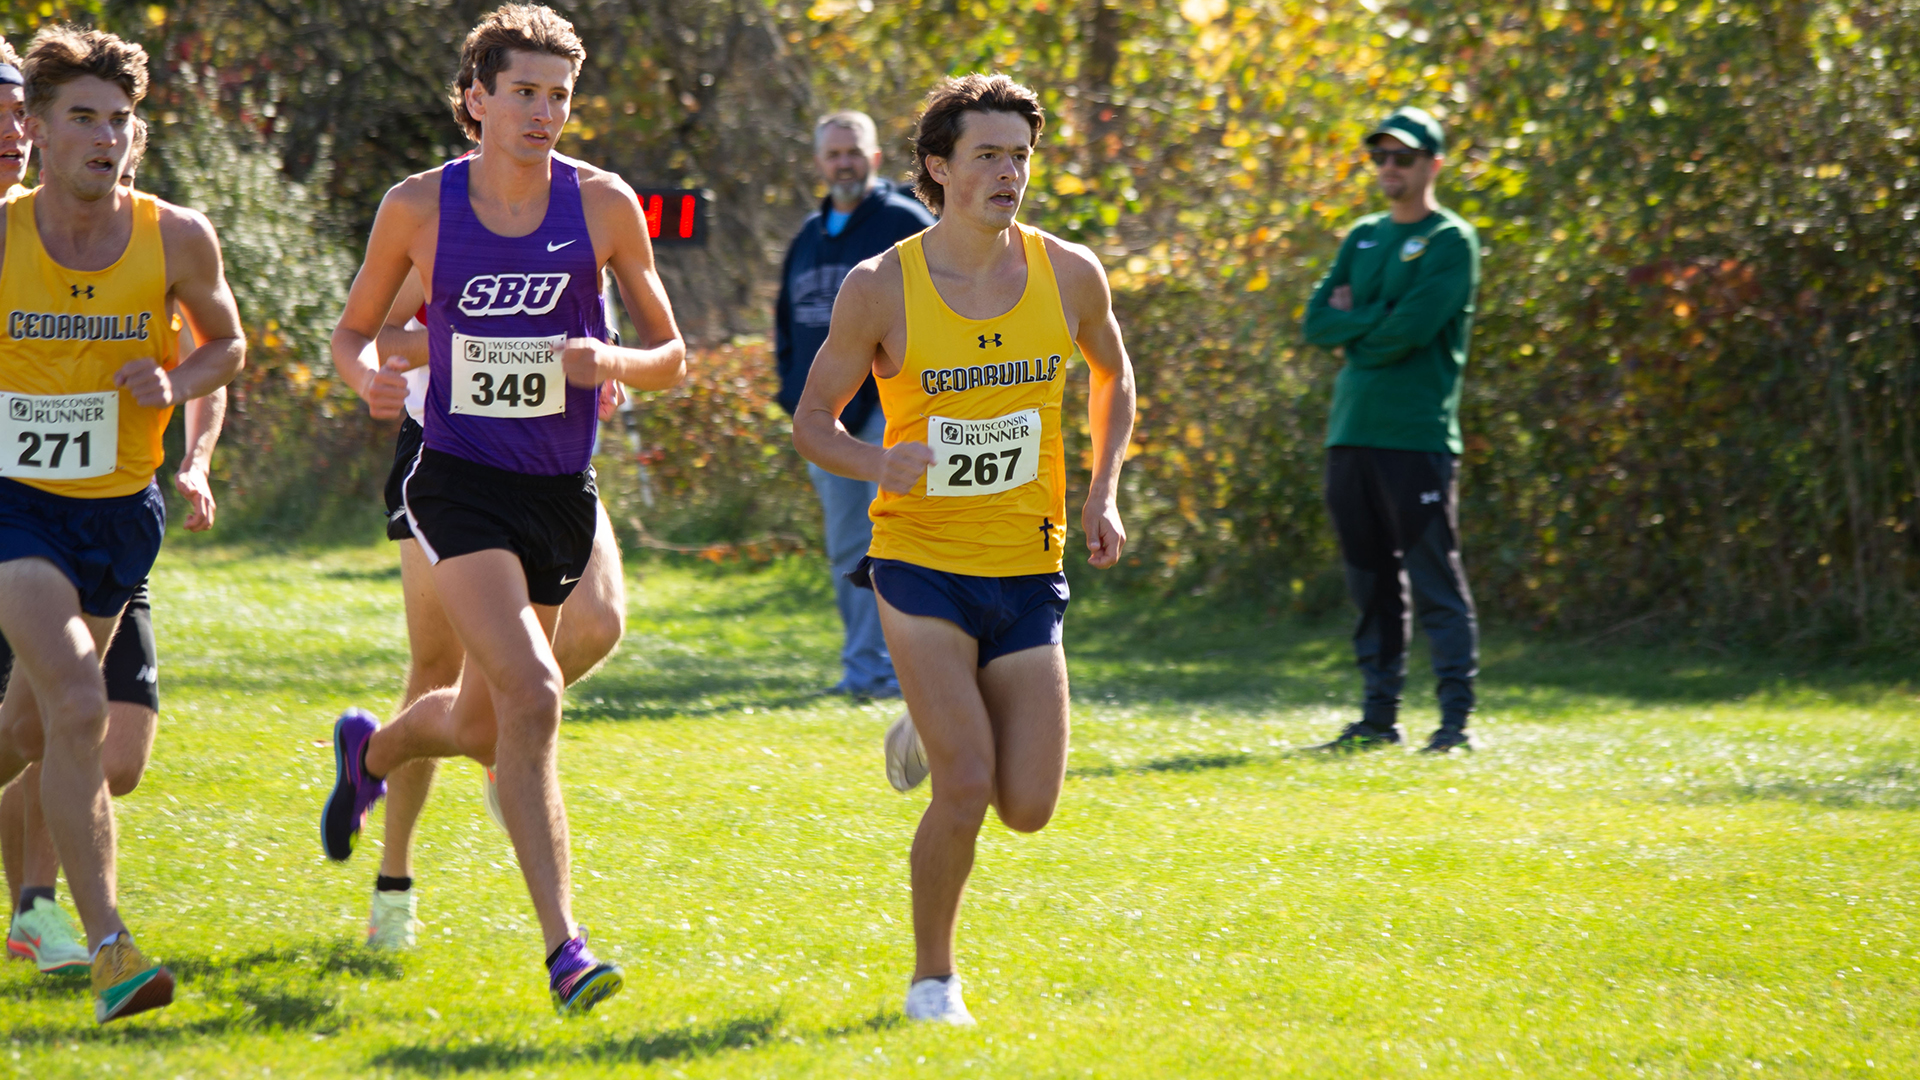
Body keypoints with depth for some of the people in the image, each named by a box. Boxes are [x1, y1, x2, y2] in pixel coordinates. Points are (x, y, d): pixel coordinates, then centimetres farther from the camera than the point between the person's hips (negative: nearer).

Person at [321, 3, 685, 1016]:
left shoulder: (603, 204, -2)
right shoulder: (419, 206, -4)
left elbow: (672, 358, 5)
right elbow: (352, 331, 10)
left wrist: (614, 362, -18)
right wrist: (369, 371, -13)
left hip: (560, 493, 3)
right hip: (460, 483, -3)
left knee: (481, 727, 14)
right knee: (531, 696, -23)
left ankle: (370, 748, 50)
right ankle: (564, 947, -21)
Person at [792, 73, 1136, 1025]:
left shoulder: (1068, 274, -1)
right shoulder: (880, 289, -9)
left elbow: (1113, 376, 19)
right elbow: (813, 419, 1)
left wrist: (1102, 492, 6)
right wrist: (879, 464, -20)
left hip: (1028, 570, 3)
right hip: (921, 562, -3)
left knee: (1027, 809, -1)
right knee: (965, 791, -16)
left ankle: (933, 733, 33)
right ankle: (932, 979, 7)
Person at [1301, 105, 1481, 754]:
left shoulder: (1451, 240, -2)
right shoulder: (1363, 238, 18)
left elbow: (1413, 326, -15)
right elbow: (1318, 321, 8)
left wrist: (1353, 325, -1)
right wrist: (1378, 321, -7)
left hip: (1417, 434, -7)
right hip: (1352, 431, 7)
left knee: (1435, 580, -7)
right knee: (1370, 580, 10)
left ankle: (1456, 717, -7)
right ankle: (1379, 714, 15)